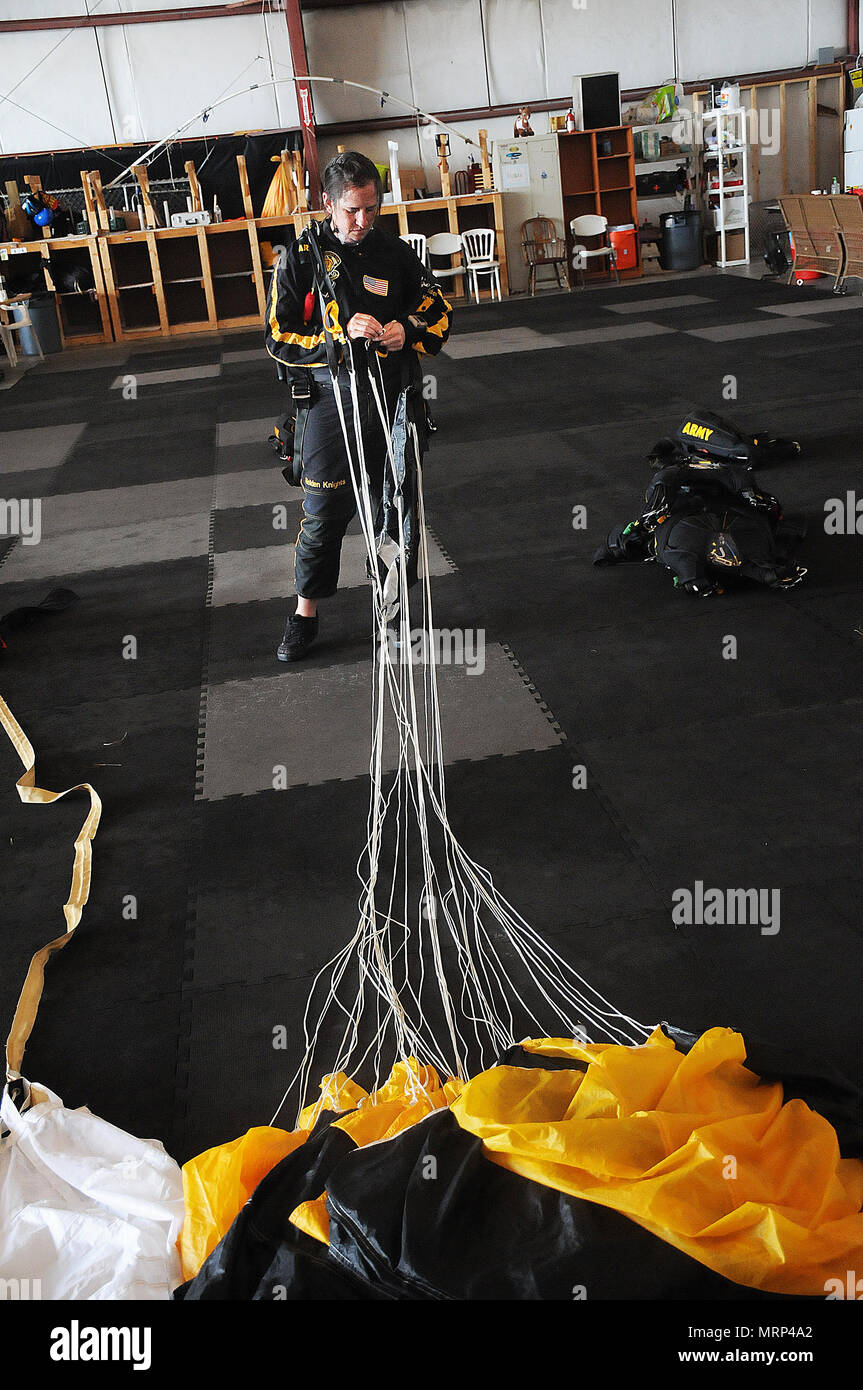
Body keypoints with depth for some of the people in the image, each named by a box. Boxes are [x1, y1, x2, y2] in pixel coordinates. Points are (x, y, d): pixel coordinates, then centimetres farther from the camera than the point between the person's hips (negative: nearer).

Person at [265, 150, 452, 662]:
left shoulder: (395, 252, 5)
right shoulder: (303, 256, -2)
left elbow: (439, 309, 15)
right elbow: (281, 338, -5)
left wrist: (407, 331, -7)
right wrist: (343, 335, -19)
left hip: (394, 398, 2)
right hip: (332, 398, -2)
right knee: (324, 511, 1)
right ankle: (306, 614, 19)